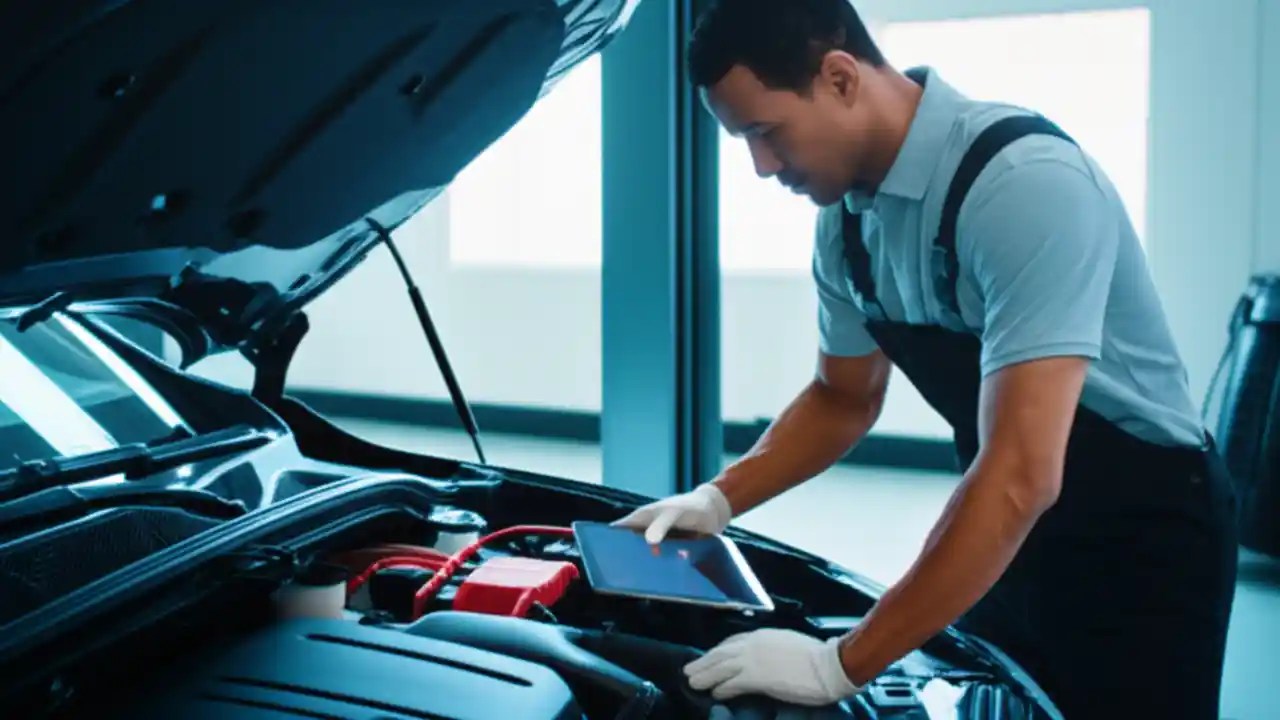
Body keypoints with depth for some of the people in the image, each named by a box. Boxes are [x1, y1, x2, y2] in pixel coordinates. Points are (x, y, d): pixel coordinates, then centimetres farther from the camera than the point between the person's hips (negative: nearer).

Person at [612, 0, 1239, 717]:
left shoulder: (1024, 180, -29)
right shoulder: (848, 214, -4)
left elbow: (1019, 478, -34)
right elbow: (845, 399, 11)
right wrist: (719, 499, -3)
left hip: (1139, 536, -7)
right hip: (1009, 535, 7)